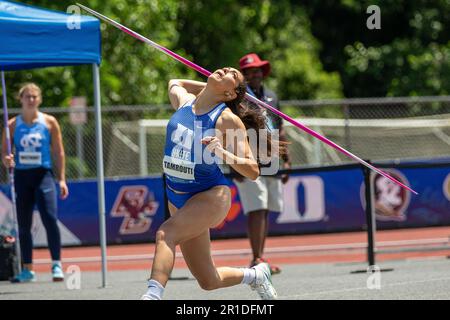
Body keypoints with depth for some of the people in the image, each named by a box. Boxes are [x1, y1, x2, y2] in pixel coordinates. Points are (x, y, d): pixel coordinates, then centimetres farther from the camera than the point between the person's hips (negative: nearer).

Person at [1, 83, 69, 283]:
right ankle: (27, 269, 13)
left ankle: (56, 265, -12)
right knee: (23, 225, 5)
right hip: (21, 176, 2)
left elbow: (58, 152, 5)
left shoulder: (49, 122, 3)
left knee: (50, 218, -17)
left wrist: (62, 179, 0)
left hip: (43, 174, -2)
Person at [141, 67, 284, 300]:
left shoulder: (229, 120, -12)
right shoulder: (183, 100, 3)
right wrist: (209, 87, 19)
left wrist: (223, 153, -32)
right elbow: (174, 83, 29)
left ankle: (152, 295, -45)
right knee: (209, 281, 10)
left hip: (211, 195, -6)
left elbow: (252, 171, -15)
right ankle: (255, 276, 38)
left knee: (166, 234, -34)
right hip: (178, 197, 6)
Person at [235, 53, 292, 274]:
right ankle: (256, 259, -16)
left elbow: (280, 131, 24)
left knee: (265, 212, 8)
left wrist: (286, 160, 18)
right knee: (257, 210, -14)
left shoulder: (271, 96, 19)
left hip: (272, 164, 7)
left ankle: (260, 260, 13)